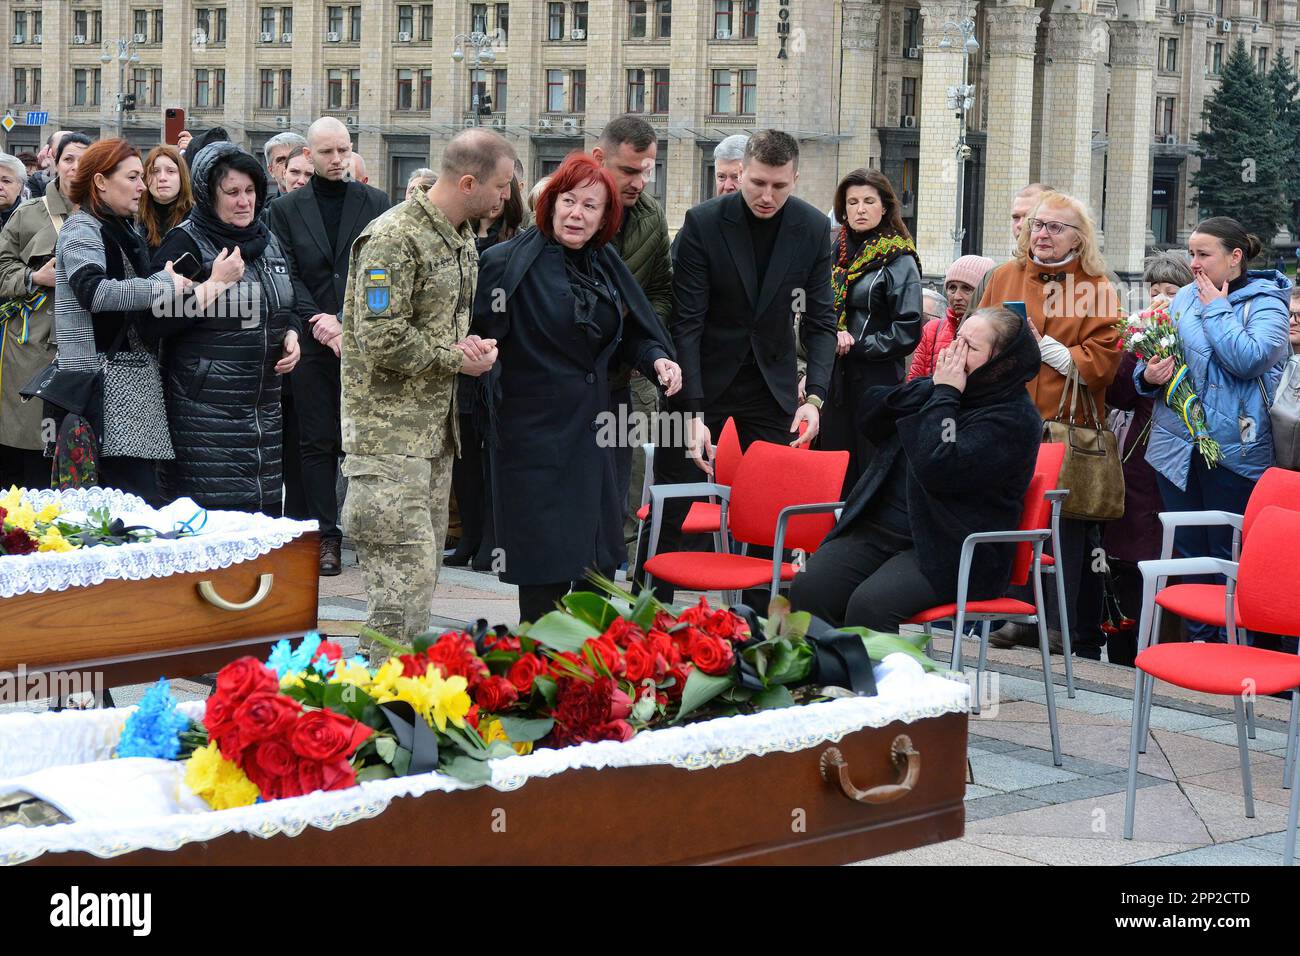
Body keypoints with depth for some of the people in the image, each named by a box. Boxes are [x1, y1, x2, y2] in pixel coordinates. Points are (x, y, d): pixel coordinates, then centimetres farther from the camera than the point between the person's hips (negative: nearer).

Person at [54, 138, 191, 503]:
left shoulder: (121, 229, 21)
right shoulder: (83, 229, -7)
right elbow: (94, 291, -25)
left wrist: (167, 281, 10)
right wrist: (164, 284, -20)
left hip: (135, 371, 9)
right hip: (106, 375, -9)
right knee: (139, 498, -16)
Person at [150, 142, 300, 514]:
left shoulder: (268, 242, 15)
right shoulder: (185, 242, -5)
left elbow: (286, 309, 28)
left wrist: (291, 336, 7)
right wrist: (217, 282, -16)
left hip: (264, 409, 7)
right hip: (205, 410, -6)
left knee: (264, 511, 5)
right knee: (210, 512, -9)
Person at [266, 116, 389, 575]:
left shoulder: (376, 203, 8)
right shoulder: (285, 209, 9)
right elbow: (287, 275, 3)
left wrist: (349, 325, -9)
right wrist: (319, 321, -11)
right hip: (313, 344, 1)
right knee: (317, 443, 3)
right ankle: (327, 537, 8)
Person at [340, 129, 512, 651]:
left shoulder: (461, 237, 13)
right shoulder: (394, 239, -17)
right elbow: (382, 341, -22)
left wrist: (470, 344, 3)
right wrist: (456, 359, -12)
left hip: (437, 430, 9)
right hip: (390, 432, -9)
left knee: (422, 574, 13)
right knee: (406, 575, -11)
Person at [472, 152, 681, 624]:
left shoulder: (605, 265, 10)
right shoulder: (509, 262, -12)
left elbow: (632, 334, 19)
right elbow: (478, 334, -16)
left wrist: (656, 359, 1)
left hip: (592, 434, 7)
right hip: (535, 436, -7)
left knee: (600, 560, 13)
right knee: (546, 570, -4)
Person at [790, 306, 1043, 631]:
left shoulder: (1015, 418, -9)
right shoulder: (938, 389, 16)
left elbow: (939, 468, -21)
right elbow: (871, 413, 8)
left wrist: (944, 395, -11)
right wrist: (936, 388, -3)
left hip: (948, 550, -7)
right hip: (877, 528, 7)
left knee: (869, 605, -32)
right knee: (809, 588, -18)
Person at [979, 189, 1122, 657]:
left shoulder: (1097, 290, 3)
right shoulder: (1005, 277, 12)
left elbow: (1101, 360, -6)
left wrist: (1043, 346, -12)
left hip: (1069, 425, -2)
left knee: (1067, 526, 1)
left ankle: (1064, 624, 10)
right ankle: (1021, 617, 16)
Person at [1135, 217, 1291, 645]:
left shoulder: (1265, 303, -4)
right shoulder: (1185, 297, 11)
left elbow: (1248, 359, -22)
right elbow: (1153, 357, 16)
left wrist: (1216, 309, -12)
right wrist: (1148, 375, -6)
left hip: (1233, 451, -5)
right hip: (1177, 445, 5)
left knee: (1229, 554, 1)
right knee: (1188, 550, 11)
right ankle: (1198, 641, 22)